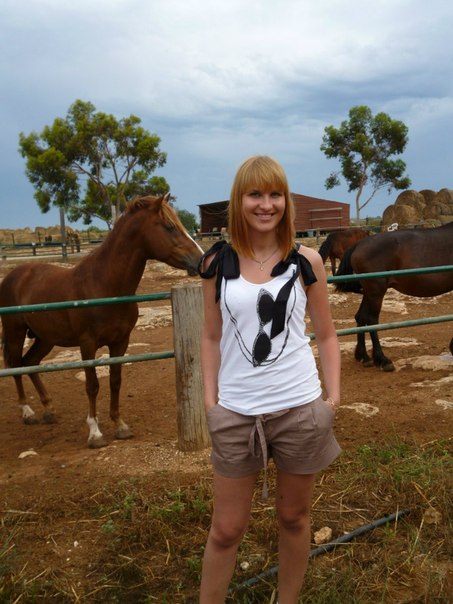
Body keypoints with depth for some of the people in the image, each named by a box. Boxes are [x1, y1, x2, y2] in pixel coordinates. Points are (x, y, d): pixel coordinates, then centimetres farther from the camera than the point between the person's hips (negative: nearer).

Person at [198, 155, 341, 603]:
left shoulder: (307, 262, -3)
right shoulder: (216, 264, -2)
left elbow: (326, 335, 4)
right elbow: (212, 337, 3)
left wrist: (333, 397, -3)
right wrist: (210, 402, -2)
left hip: (300, 408, 1)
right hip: (236, 413, 0)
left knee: (293, 516, 18)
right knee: (226, 529, 11)